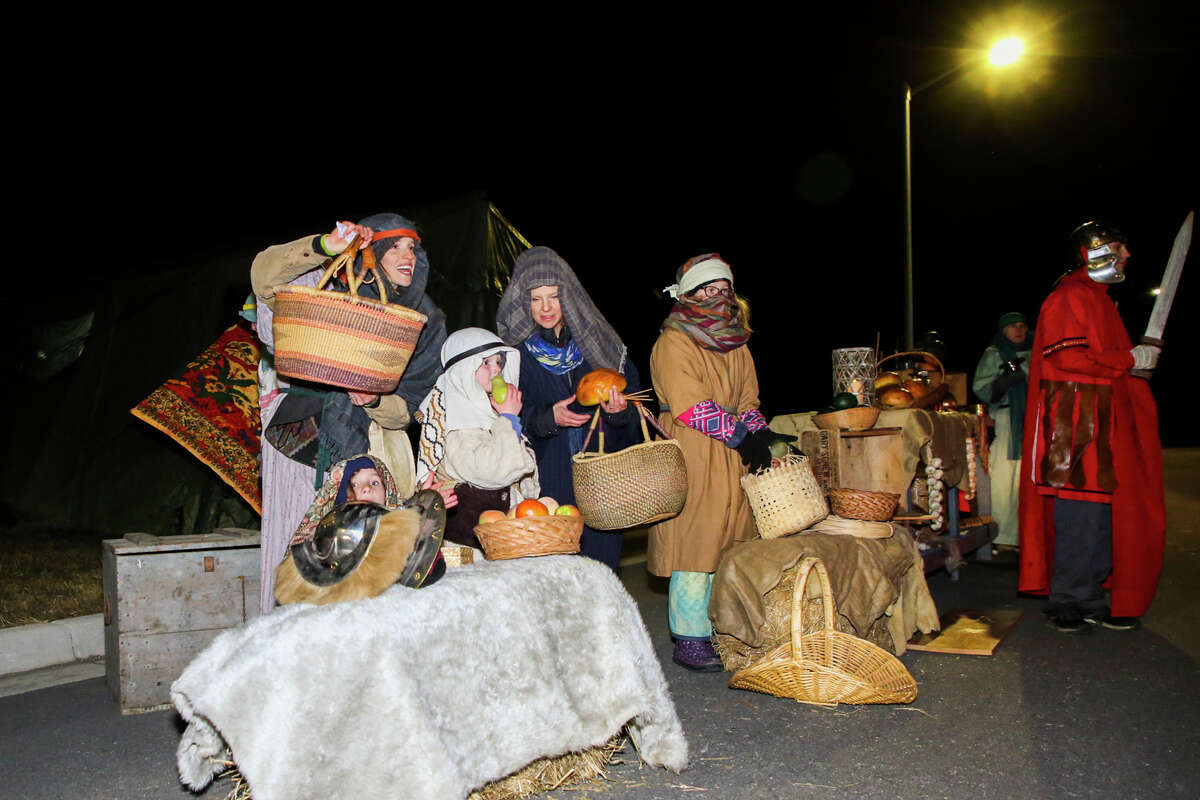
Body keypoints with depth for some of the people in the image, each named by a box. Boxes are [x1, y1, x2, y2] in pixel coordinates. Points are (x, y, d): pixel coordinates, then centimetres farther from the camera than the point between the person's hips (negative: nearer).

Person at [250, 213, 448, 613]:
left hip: (368, 451, 2)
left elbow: (408, 407, 3)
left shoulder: (426, 322, 4)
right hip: (304, 441, -1)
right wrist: (324, 246, -25)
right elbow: (264, 275, -13)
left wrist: (375, 402, -19)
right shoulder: (336, 295, -2)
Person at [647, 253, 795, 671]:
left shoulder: (736, 343, 17)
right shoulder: (673, 342, -7)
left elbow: (747, 399, 17)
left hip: (733, 459, 7)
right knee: (694, 544, -4)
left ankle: (723, 631, 19)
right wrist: (743, 438, -17)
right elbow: (691, 406, -16)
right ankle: (689, 640, 6)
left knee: (730, 544, 9)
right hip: (690, 456, -7)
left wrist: (760, 433, -3)